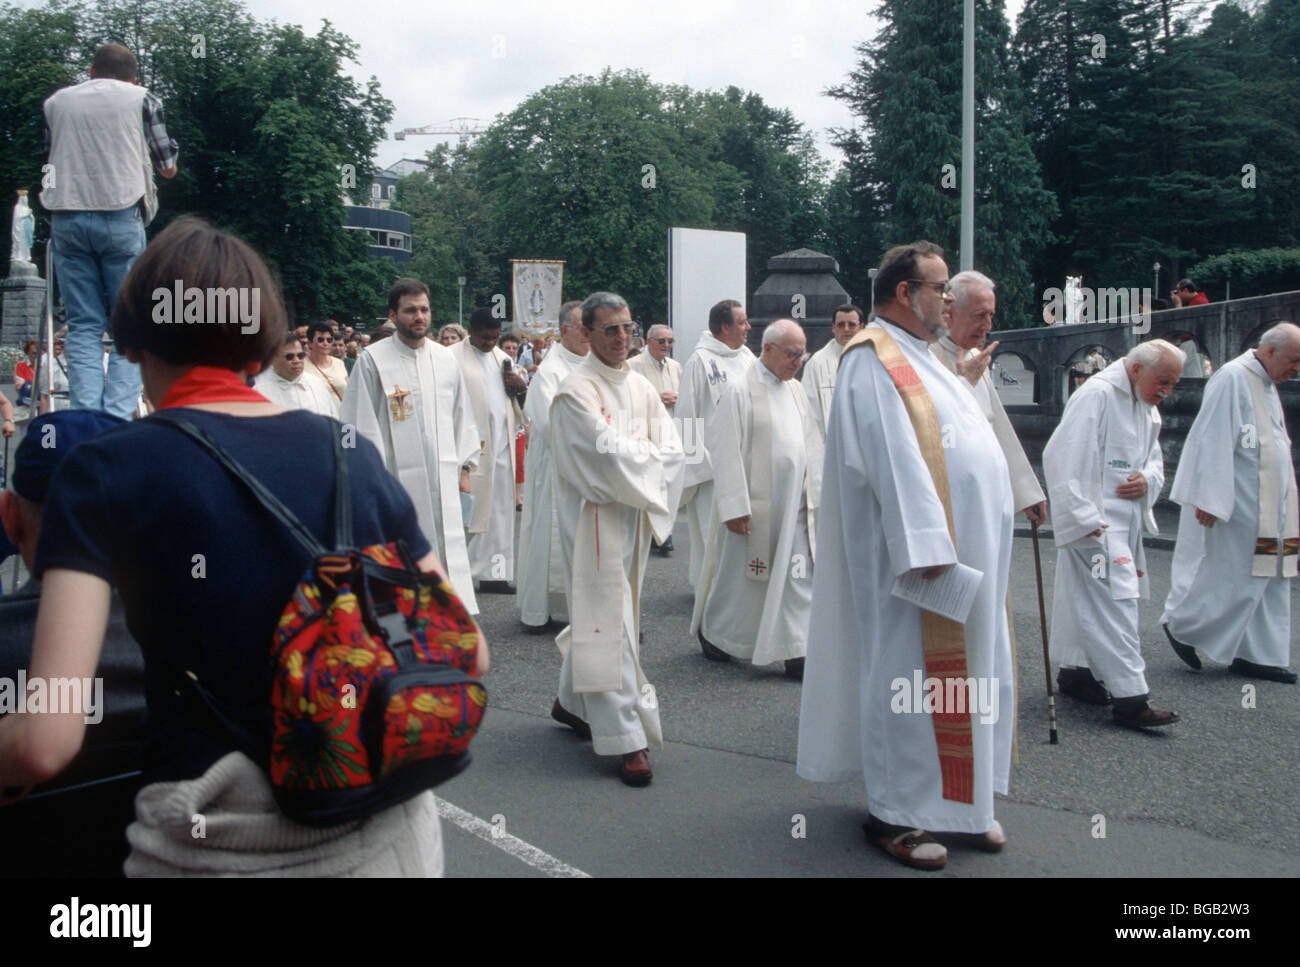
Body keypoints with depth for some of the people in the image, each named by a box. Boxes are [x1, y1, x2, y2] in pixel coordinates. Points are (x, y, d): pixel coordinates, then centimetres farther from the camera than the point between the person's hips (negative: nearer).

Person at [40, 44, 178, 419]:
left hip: (66, 216, 3)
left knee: (83, 326, 4)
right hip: (121, 218, -3)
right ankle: (118, 415, -11)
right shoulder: (141, 98, 10)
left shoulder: (56, 101, 18)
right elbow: (168, 168, 17)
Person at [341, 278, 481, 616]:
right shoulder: (373, 360, -4)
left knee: (448, 548, 3)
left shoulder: (444, 358, 10)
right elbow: (362, 424, -5)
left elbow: (462, 415, 17)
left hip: (442, 480, 4)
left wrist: (464, 467, 13)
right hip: (396, 480, -4)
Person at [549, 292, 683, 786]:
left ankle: (571, 700, 36)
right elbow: (608, 454, -21)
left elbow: (672, 450, 4)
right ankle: (627, 740, -3)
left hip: (635, 516, 7)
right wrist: (650, 459, -6)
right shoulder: (577, 391, -12)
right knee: (607, 619, -6)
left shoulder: (640, 387, 10)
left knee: (597, 612, 17)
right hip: (594, 518, -7)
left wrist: (634, 458, -11)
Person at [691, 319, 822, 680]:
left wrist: (814, 498, 9)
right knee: (737, 573, 8)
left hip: (792, 503, 6)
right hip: (754, 502, -6)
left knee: (798, 578, 2)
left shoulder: (796, 390, 10)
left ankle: (795, 652, 7)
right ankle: (711, 631, 30)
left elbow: (810, 446, 14)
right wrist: (735, 507, -17)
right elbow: (726, 452, -14)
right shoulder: (741, 390, -11)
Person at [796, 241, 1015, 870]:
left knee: (967, 671, 13)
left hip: (968, 546, 10)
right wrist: (928, 546, -26)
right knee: (910, 674, -2)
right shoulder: (873, 361, -12)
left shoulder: (918, 358, 19)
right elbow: (894, 458, -22)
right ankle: (896, 813, 8)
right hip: (924, 546, -10)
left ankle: (957, 800, 24)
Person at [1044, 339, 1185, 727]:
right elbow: (1063, 459, -20)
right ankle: (1130, 696, -10)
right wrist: (1084, 518, -22)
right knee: (1114, 601, -11)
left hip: (1125, 520, 9)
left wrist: (1148, 480, 0)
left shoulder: (1147, 409, 17)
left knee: (1089, 600, 15)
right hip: (1095, 523, -9)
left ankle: (1076, 671, 26)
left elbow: (1154, 460, 25)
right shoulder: (1097, 395, -14)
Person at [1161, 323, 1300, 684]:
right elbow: (1213, 440, -19)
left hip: (1267, 505, 9)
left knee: (1268, 580, 9)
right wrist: (1210, 498, -23)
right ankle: (1182, 624, 13)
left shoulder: (1266, 385, 15)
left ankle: (1255, 655, 15)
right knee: (1235, 575, -5)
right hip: (1237, 503, -9)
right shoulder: (1232, 378, -14)